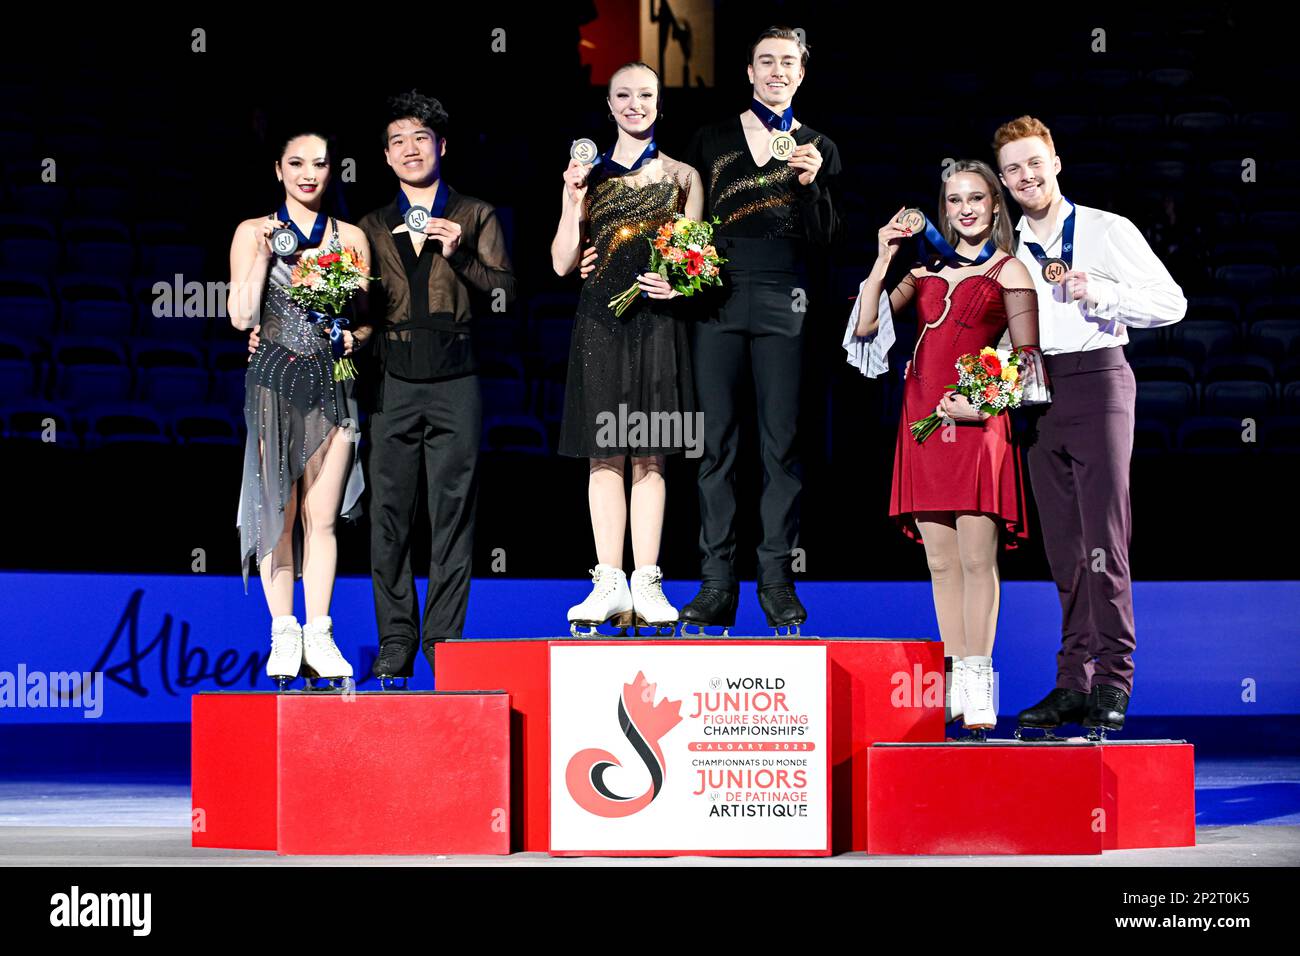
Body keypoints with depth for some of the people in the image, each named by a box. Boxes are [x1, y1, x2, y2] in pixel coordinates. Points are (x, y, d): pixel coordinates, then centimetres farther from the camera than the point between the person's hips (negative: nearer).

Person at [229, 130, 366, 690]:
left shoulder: (350, 238, 11)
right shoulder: (254, 233, 5)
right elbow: (240, 315, -3)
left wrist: (355, 333, -7)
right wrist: (264, 253, -11)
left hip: (333, 381, 2)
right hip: (275, 381, -2)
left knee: (322, 517, 2)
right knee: (279, 511, -2)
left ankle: (318, 636, 5)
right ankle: (283, 635, 4)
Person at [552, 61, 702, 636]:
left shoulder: (682, 176, 9)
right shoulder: (588, 174, 9)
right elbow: (562, 263, 5)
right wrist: (573, 200, -6)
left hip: (657, 321, -1)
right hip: (601, 320, 1)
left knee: (649, 457, -1)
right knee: (604, 454, 0)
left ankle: (647, 585, 0)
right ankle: (609, 584, 2)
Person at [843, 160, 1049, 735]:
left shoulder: (1009, 271, 6)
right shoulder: (927, 269, 19)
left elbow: (1027, 359, 0)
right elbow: (865, 326, 10)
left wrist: (983, 404, -14)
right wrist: (884, 257, 5)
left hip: (978, 424, -5)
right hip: (923, 423, 5)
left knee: (977, 559, -9)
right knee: (941, 563, 5)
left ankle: (978, 688, -9)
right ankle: (954, 687, 9)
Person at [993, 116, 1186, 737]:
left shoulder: (1109, 231, 4)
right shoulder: (1006, 251, 16)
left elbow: (1172, 304, 3)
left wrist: (1100, 293, -10)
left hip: (1097, 378, -4)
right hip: (1034, 390, 4)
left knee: (1103, 537, -11)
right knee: (1063, 547, 3)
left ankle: (1113, 683, -10)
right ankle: (1074, 683, 6)